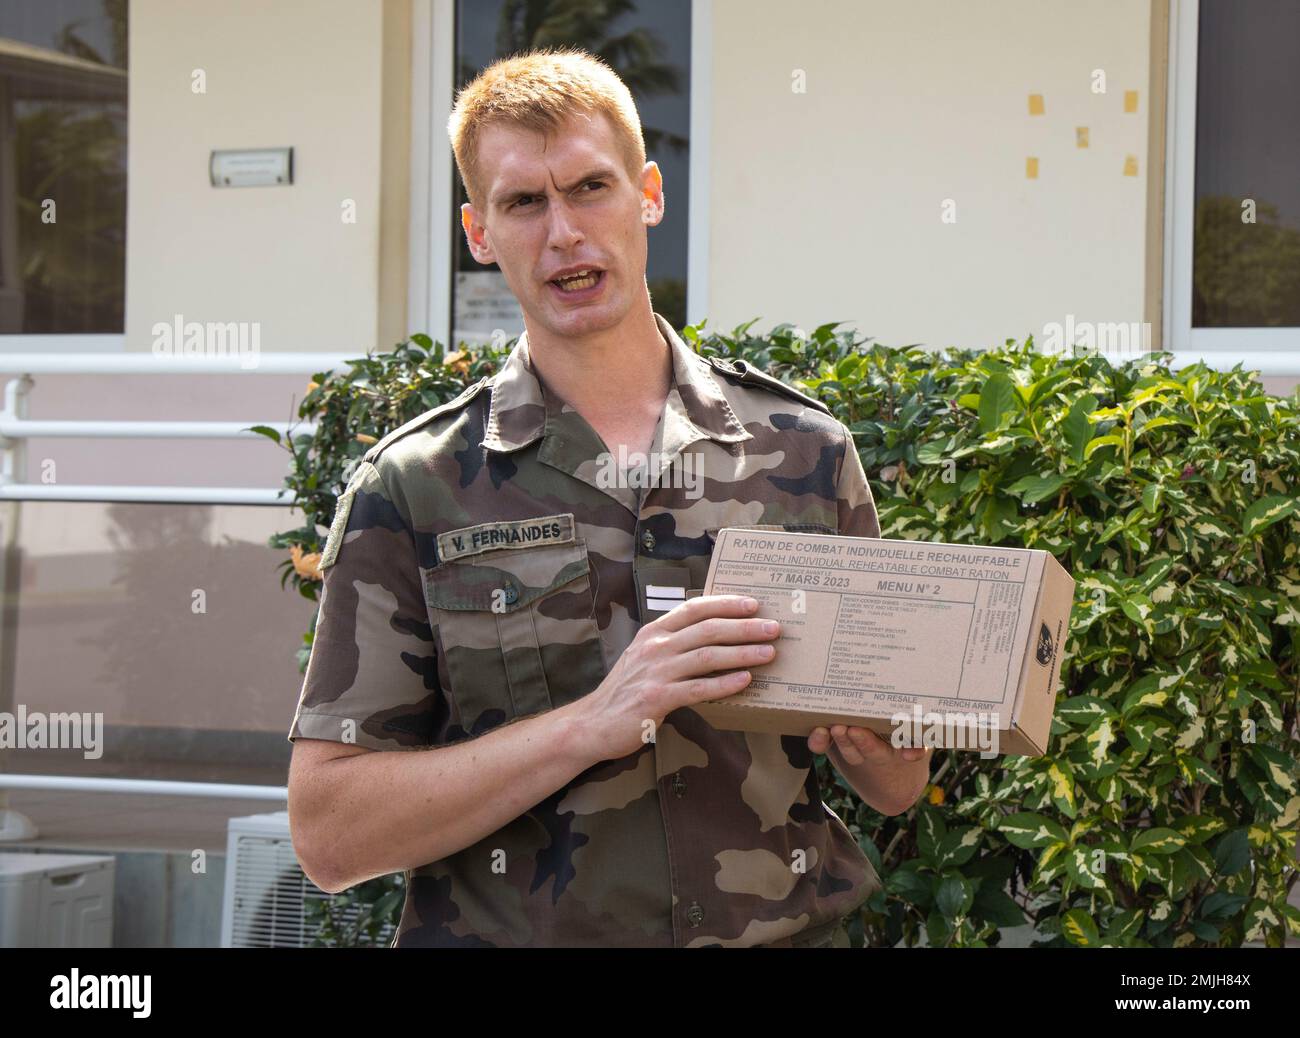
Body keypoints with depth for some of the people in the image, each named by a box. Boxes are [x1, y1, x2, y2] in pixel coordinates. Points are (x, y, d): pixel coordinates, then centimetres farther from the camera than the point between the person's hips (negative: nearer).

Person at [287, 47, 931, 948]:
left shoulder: (804, 452, 2)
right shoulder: (413, 488, -4)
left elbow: (901, 790, 9)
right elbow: (328, 837, -11)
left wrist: (870, 744, -14)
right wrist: (593, 722, -21)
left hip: (781, 928, 2)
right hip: (507, 931, -1)